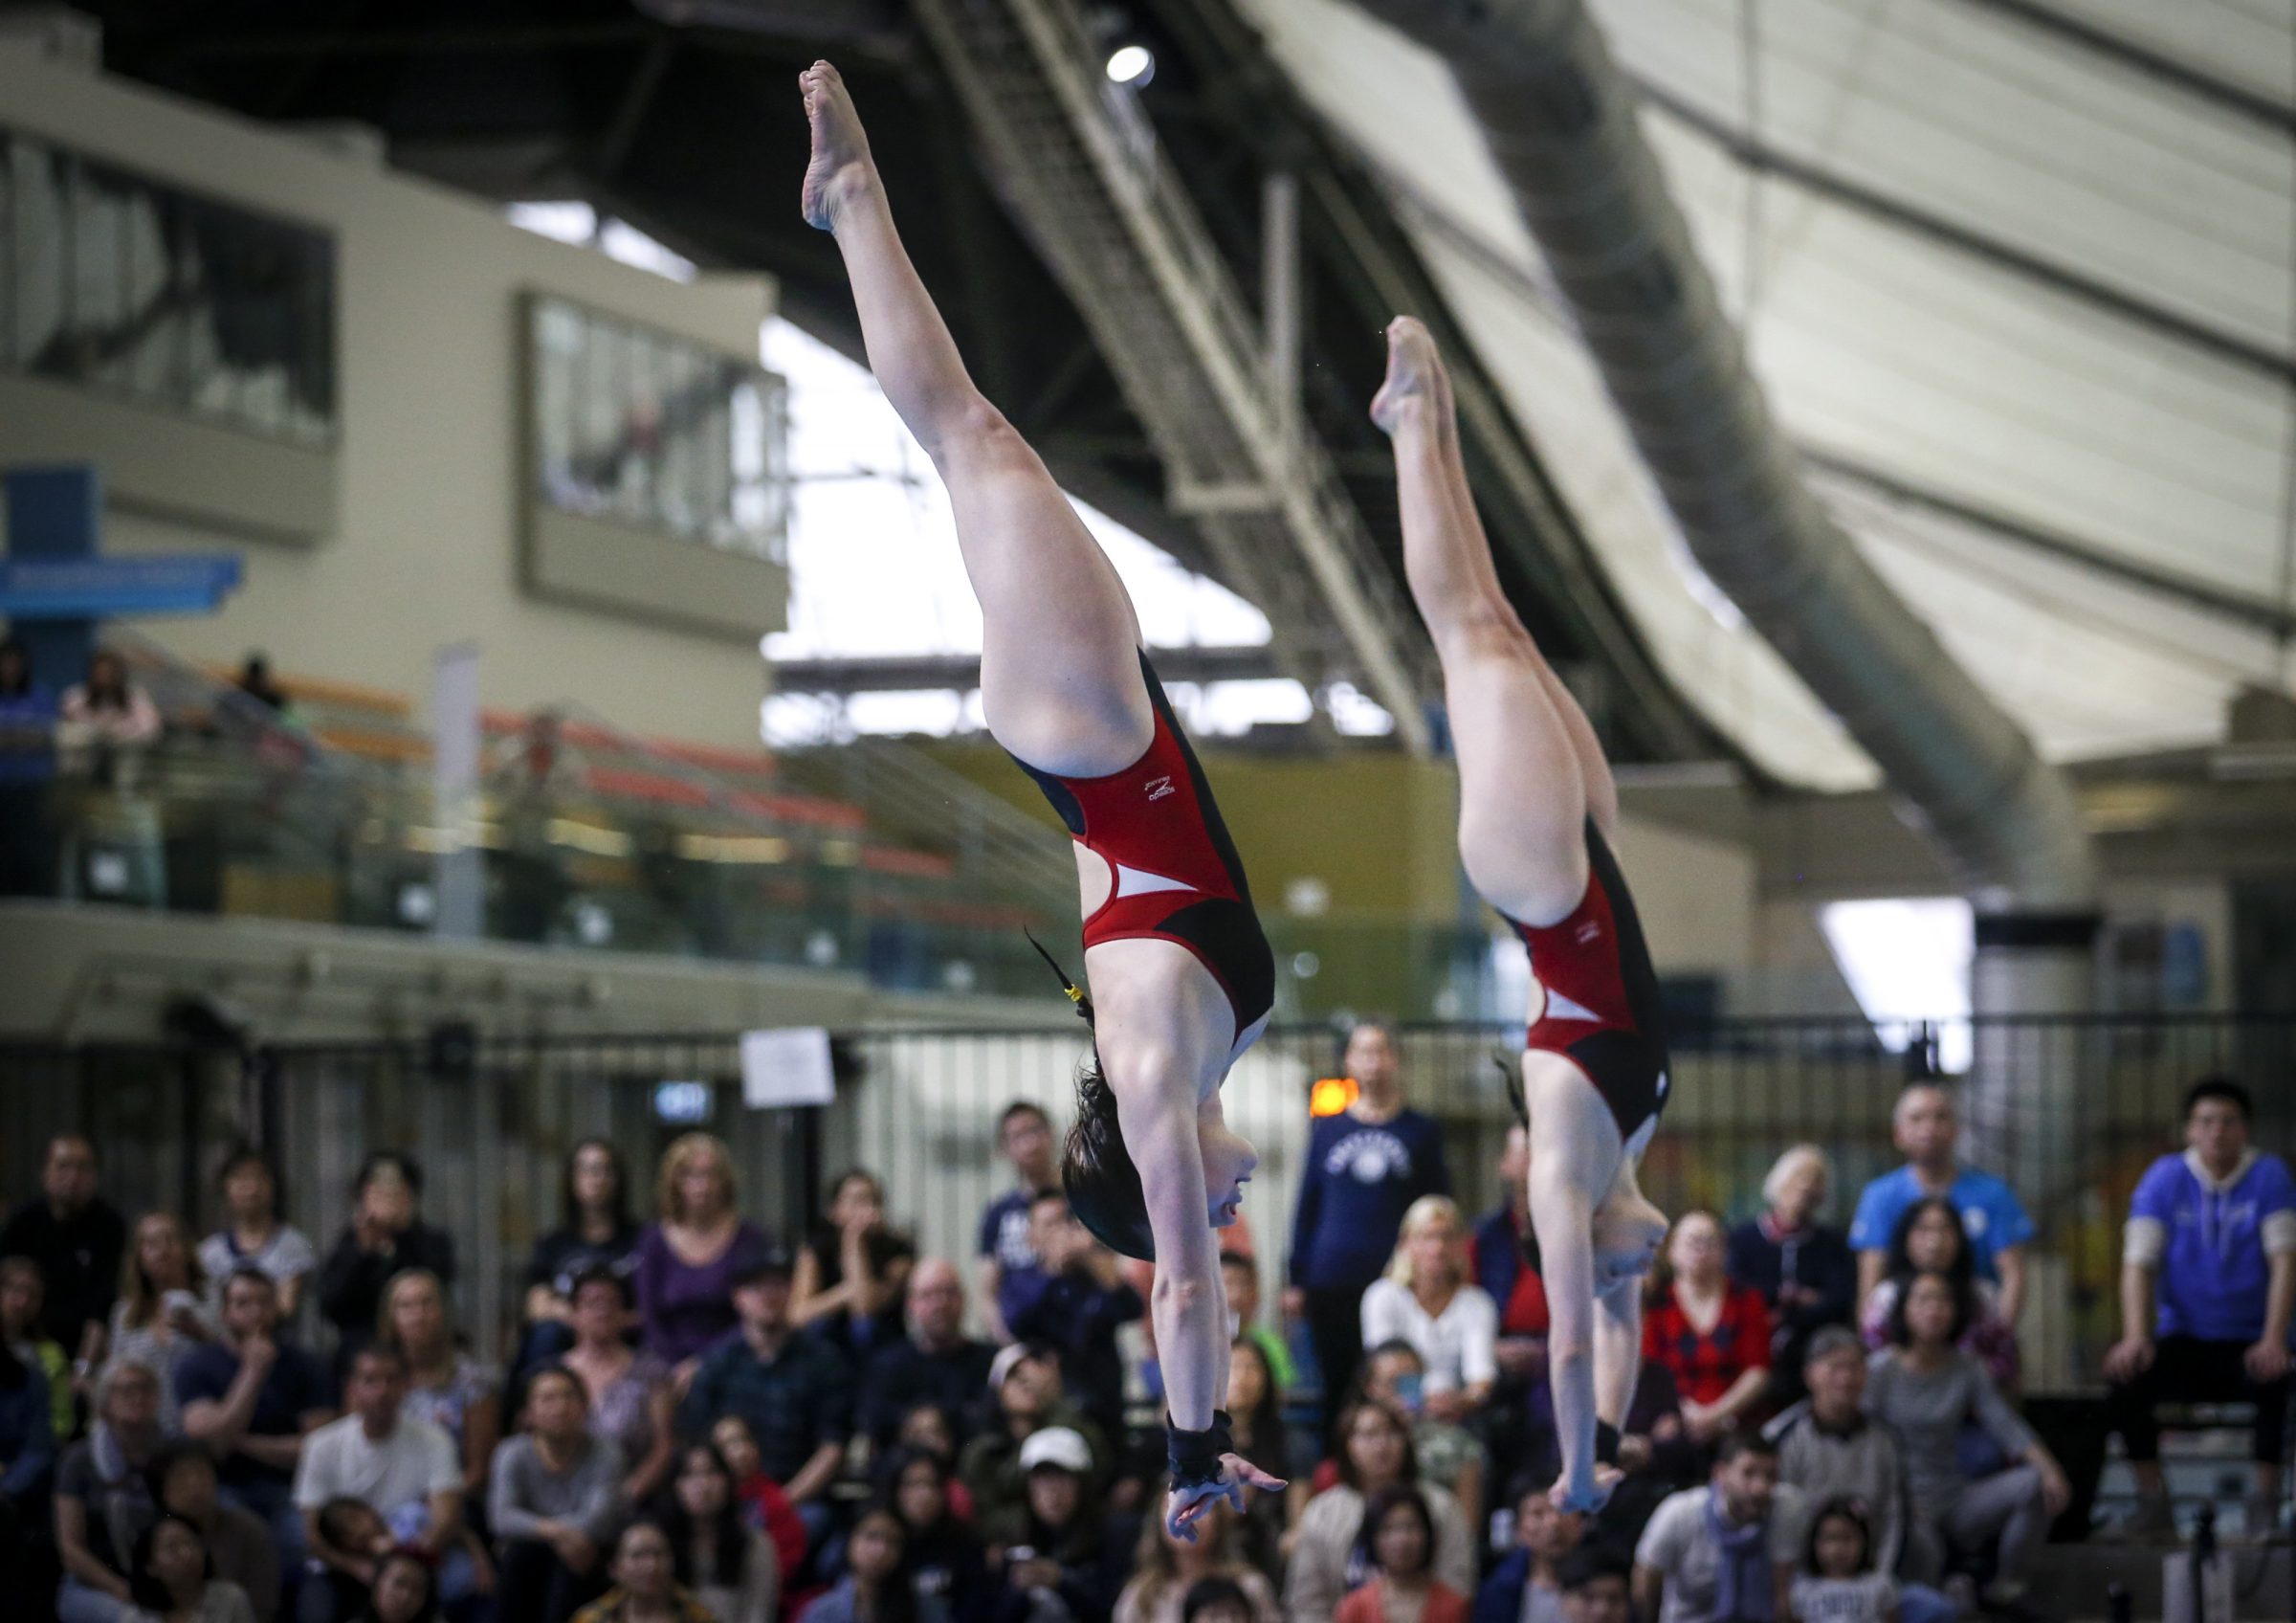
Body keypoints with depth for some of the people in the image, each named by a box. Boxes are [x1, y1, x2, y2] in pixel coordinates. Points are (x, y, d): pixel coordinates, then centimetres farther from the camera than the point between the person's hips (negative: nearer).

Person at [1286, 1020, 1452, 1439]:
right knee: (1338, 1388, 4)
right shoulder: (1328, 1129, 11)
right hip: (1332, 1282, 2)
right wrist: (1297, 1280, 8)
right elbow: (1307, 1207, 13)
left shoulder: (1421, 1132, 7)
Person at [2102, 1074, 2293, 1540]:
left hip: (2247, 1341, -2)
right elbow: (2138, 1263, -6)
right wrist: (2136, 1339, -22)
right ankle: (2153, 1503, -14)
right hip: (2183, 1339, 2)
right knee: (2128, 1379, -27)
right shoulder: (2165, 1179, 1)